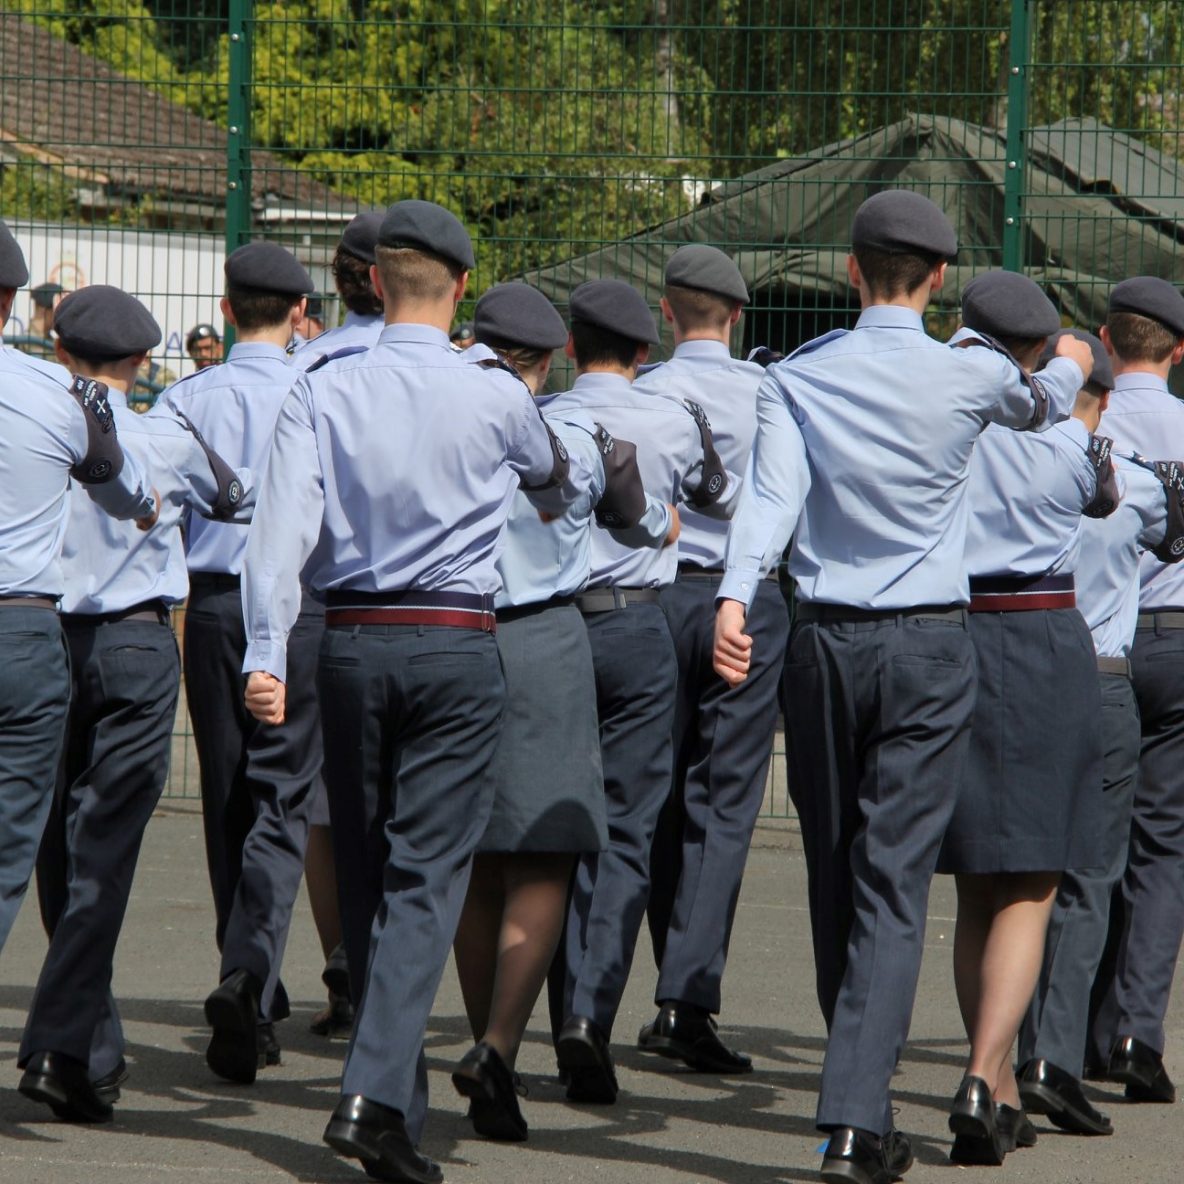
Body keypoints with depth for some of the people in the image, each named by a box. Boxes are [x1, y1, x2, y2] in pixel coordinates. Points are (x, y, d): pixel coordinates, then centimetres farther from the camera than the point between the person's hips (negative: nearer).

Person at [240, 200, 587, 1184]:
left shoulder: (323, 393, -1)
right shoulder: (498, 399, -3)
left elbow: (285, 522, -10)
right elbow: (564, 488, 17)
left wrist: (266, 653, -12)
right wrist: (568, 489, 40)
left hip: (352, 641, 2)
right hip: (457, 644, -2)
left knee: (364, 871, 13)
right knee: (427, 874, -5)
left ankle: (400, 1101, 20)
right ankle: (376, 1093, -21)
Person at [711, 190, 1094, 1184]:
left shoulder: (795, 379, 1)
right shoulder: (971, 376, -1)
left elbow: (771, 493, -14)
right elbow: (1043, 407, 21)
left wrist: (735, 595, -23)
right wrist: (1069, 364, 43)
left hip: (824, 644, 2)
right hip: (929, 649, -2)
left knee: (833, 875, 14)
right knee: (893, 881, -6)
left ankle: (861, 1096, 26)